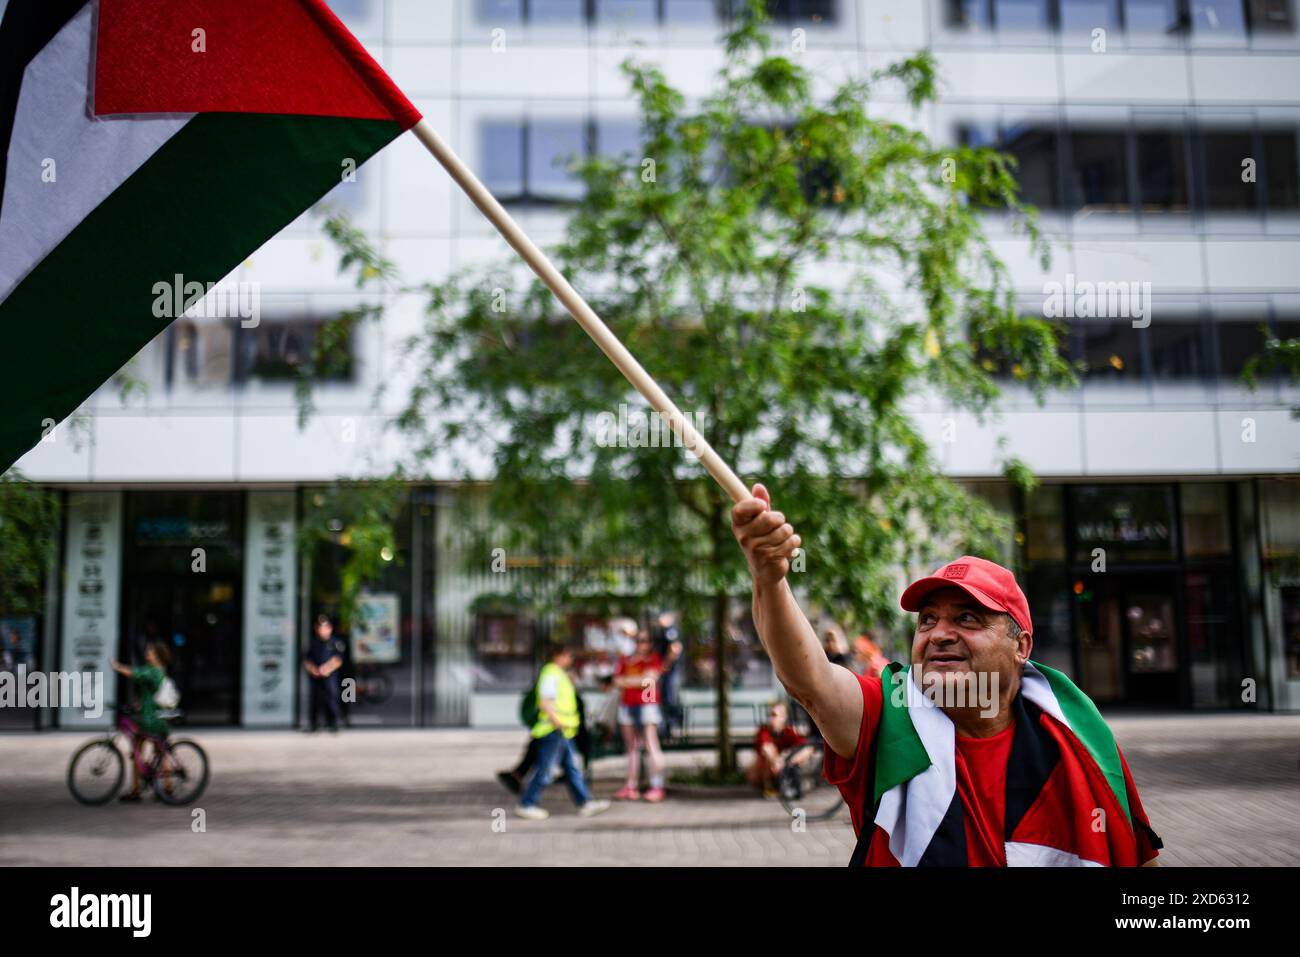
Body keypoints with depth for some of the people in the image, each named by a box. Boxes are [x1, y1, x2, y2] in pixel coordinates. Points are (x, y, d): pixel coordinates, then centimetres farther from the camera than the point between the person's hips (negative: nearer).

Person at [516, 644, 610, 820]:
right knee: (544, 770, -4)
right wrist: (557, 722, -25)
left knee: (573, 769, 8)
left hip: (564, 733, 10)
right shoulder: (551, 675, -12)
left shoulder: (561, 675, 19)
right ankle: (526, 805, 4)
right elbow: (544, 703, -21)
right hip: (553, 731, -10)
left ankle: (585, 803, 9)